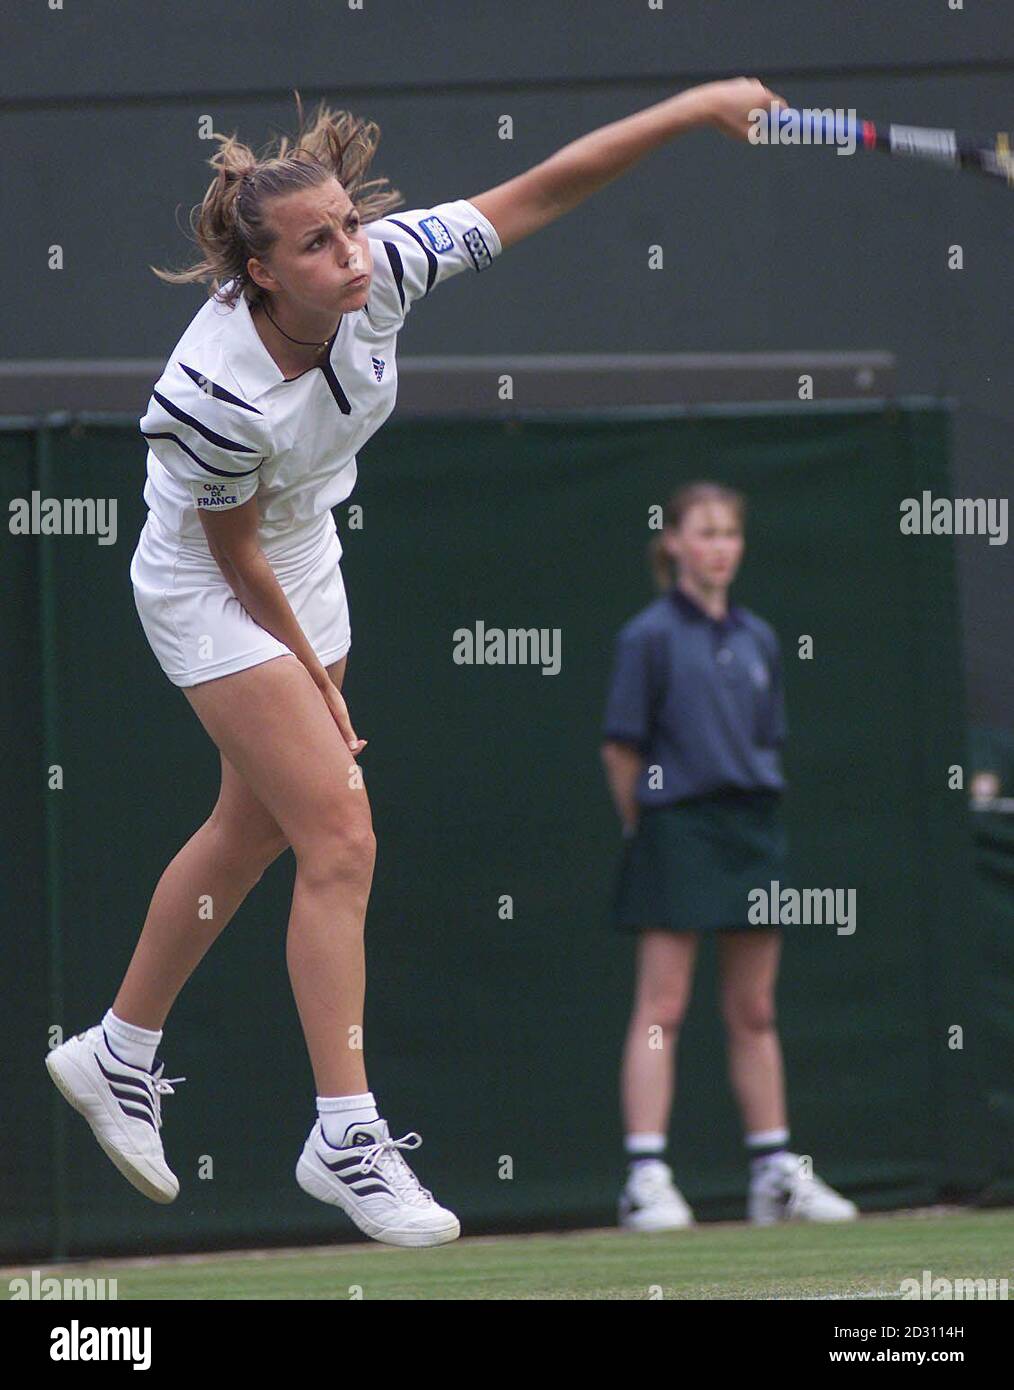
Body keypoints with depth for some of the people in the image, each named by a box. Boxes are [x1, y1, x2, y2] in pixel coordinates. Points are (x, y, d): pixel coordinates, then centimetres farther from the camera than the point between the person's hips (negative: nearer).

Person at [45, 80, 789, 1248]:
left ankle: (116, 1058, 37)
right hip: (207, 593, -7)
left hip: (305, 564, 7)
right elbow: (235, 552, -20)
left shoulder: (380, 270, -23)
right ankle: (344, 1140, -6)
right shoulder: (215, 394, -35)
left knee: (250, 831, 19)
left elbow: (540, 192, -18)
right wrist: (313, 677, -9)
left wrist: (692, 108, -23)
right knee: (341, 840, -12)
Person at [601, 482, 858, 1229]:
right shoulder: (650, 636, -5)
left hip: (754, 831, 5)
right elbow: (622, 748, -4)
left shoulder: (758, 639, 11)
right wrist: (648, 824, 0)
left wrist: (754, 815, 9)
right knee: (662, 1008, -7)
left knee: (754, 1012, 9)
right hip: (677, 832, -5)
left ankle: (777, 1171, 13)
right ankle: (647, 1177, -8)